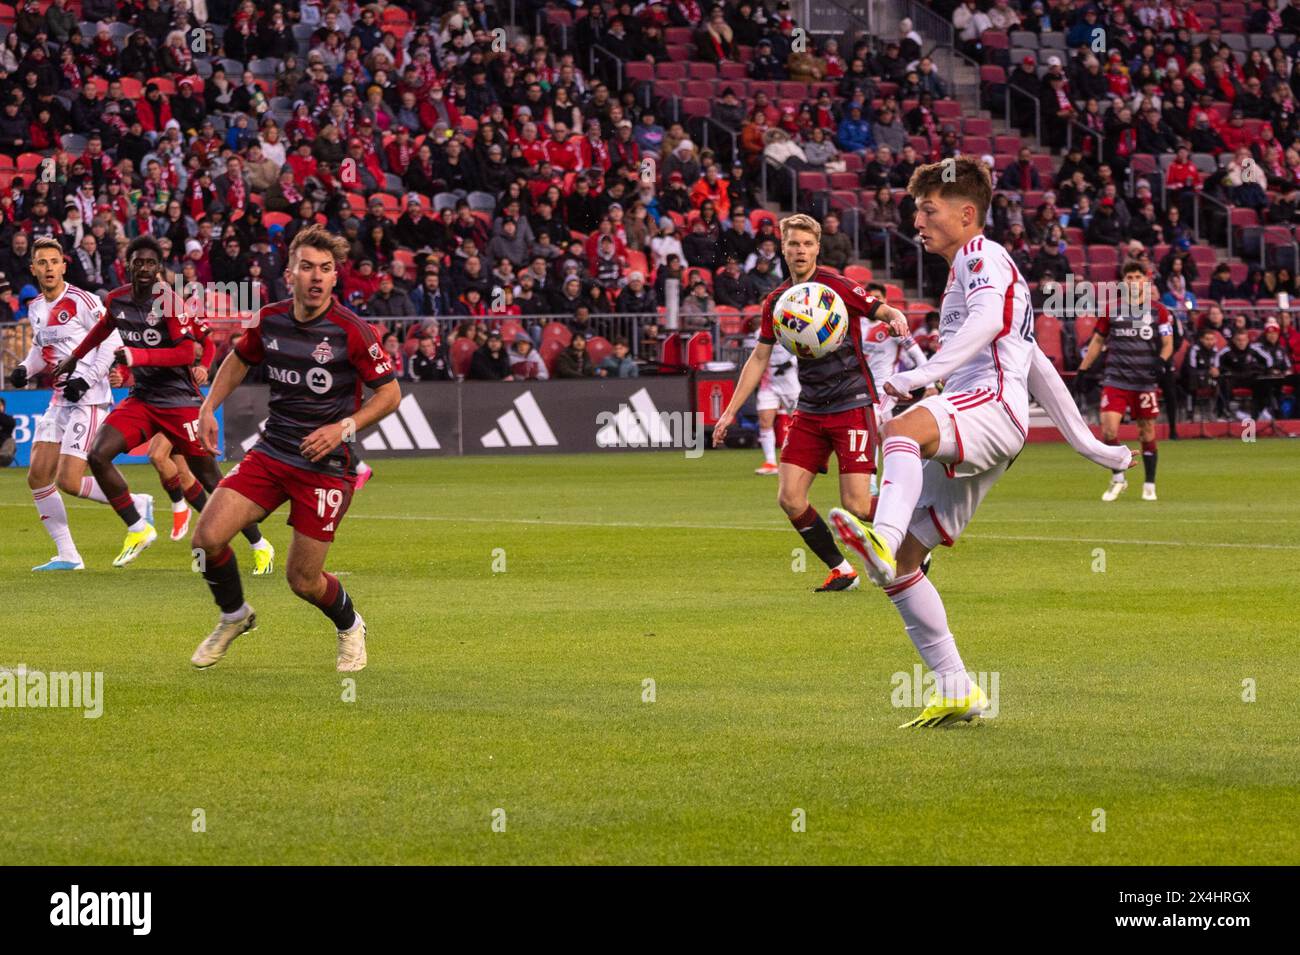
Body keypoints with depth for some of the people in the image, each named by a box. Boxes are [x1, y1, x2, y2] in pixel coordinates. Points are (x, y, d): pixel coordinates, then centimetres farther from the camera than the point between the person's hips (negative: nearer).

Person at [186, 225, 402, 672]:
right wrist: (209, 406, 8)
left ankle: (350, 627, 32)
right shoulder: (269, 320, -1)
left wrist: (344, 427, -18)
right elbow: (239, 360, 21)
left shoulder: (352, 332, -14)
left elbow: (390, 392, -6)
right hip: (271, 451, 4)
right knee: (208, 537, -13)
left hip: (326, 464, -4)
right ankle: (234, 616, 16)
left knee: (303, 580, -2)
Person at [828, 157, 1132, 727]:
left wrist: (926, 374, -32)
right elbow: (1038, 366, 36)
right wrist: (1082, 441, 35)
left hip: (991, 404, -10)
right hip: (961, 440, 10)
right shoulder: (971, 272, 34)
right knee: (902, 563, 2)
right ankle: (955, 691, 4)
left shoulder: (981, 254, 3)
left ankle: (883, 538, -70)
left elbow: (989, 319, -20)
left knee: (903, 428, -41)